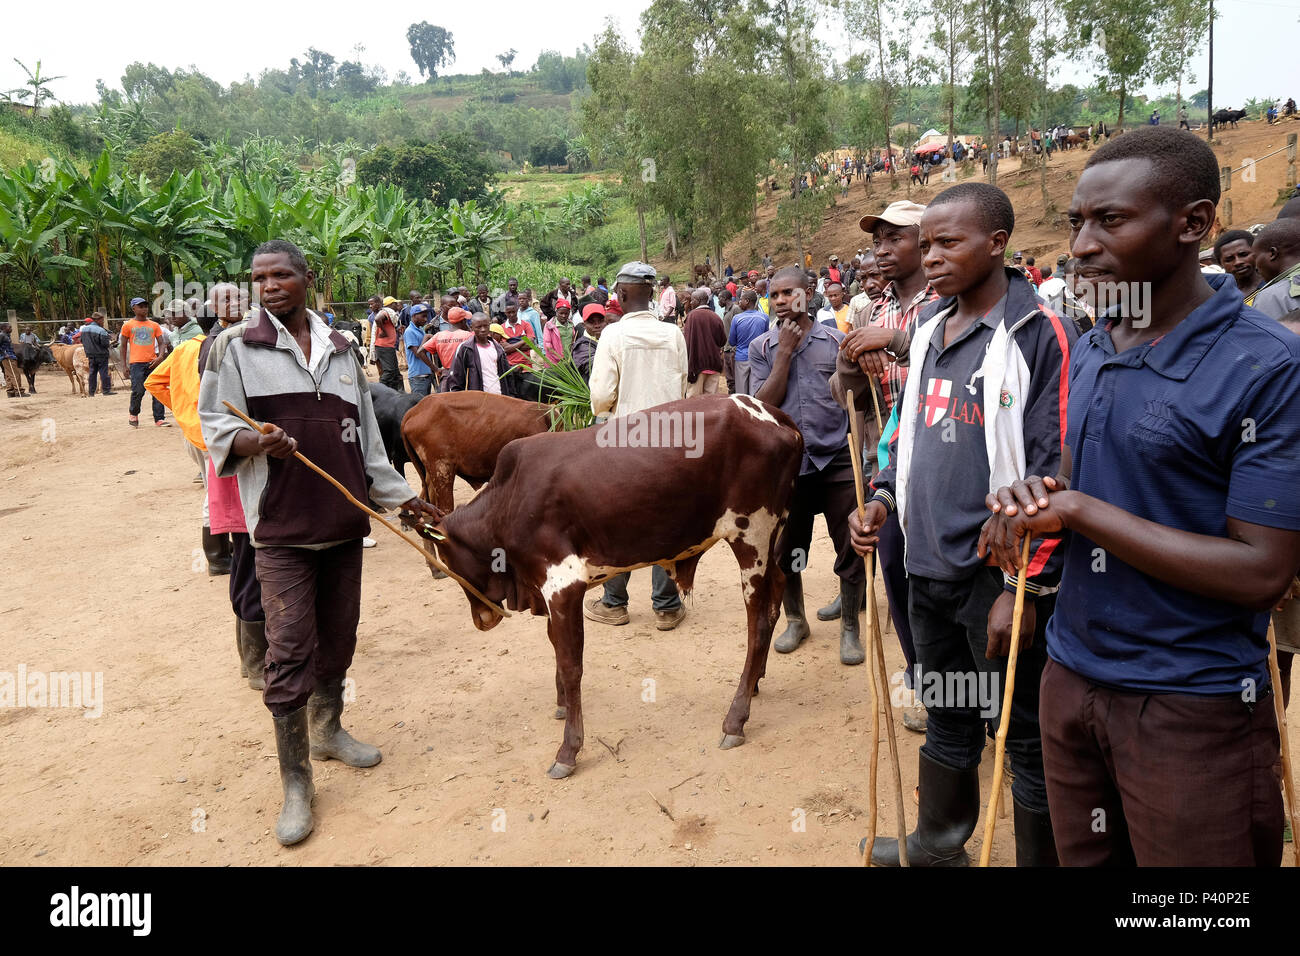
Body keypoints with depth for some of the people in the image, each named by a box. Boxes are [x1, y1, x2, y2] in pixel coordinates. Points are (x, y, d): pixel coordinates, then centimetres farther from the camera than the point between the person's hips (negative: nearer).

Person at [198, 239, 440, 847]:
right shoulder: (236, 346, -1)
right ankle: (295, 784, 7)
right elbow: (214, 425, -2)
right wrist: (252, 440, -23)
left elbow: (366, 438, 13)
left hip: (345, 520, 4)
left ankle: (327, 730, 36)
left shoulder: (340, 350, 11)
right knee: (290, 653, -5)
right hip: (282, 526, -4)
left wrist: (401, 497, 11)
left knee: (338, 638, 14)